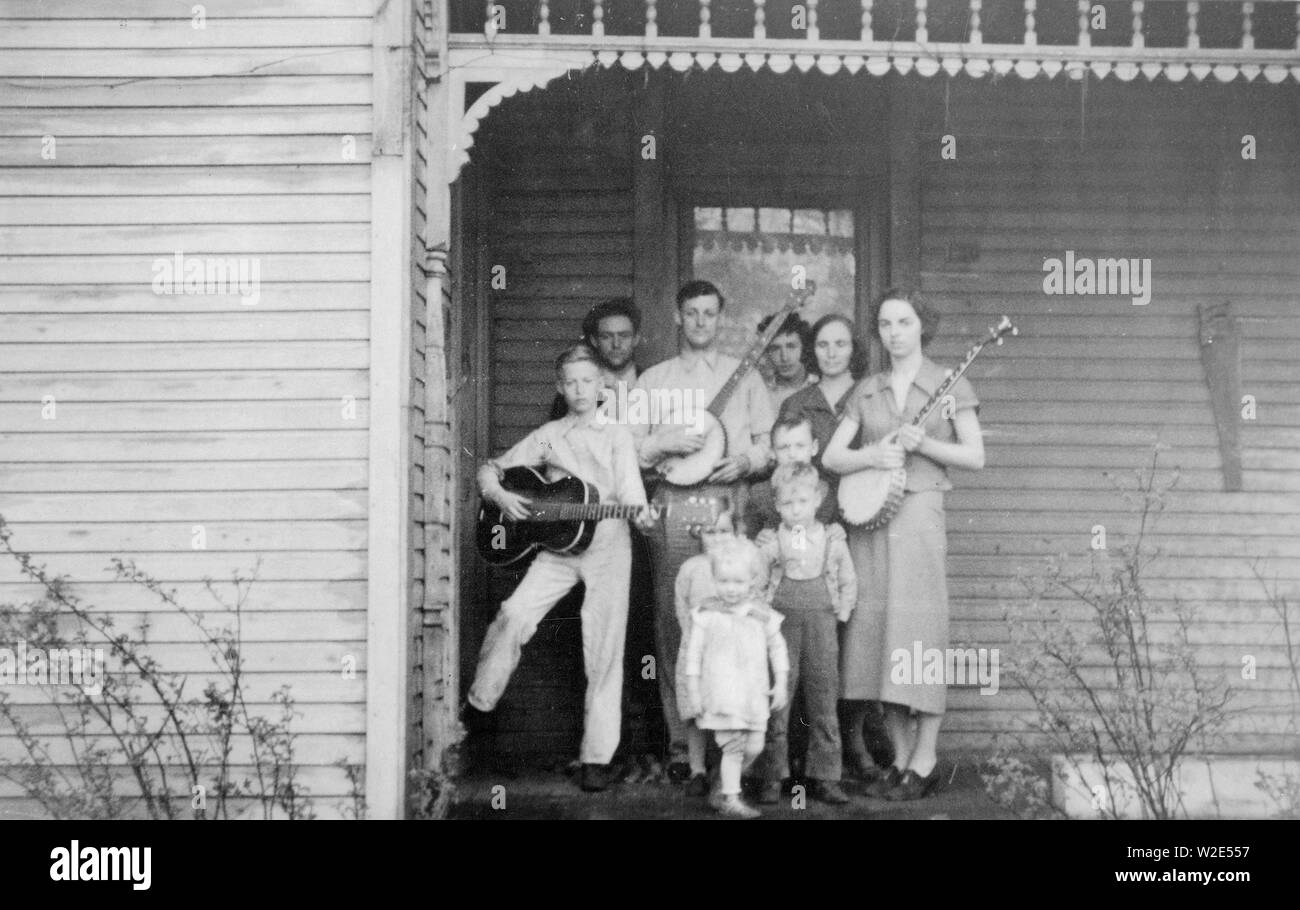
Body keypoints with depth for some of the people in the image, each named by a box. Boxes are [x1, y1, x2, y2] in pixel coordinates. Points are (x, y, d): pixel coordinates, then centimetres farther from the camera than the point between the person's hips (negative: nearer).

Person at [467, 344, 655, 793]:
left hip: (608, 543, -1)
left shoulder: (617, 435, 8)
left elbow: (629, 489, -5)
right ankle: (477, 704, -1)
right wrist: (500, 496, -7)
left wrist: (640, 512, -27)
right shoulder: (547, 436, 12)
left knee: (603, 650, -3)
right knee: (514, 614, -20)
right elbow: (490, 469, 15)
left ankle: (597, 756, 2)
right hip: (556, 543, 2)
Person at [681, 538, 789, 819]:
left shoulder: (763, 615, 3)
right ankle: (730, 799, 5)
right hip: (721, 692, -3)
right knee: (733, 745, -9)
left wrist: (781, 683, 8)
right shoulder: (707, 614, -4)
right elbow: (693, 653, 0)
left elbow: (777, 648, 13)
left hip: (754, 693, 3)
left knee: (754, 747, 2)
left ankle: (721, 789, 23)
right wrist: (693, 691, -3)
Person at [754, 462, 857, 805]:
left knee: (824, 702, 4)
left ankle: (823, 778, 12)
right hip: (780, 628, -1)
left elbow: (848, 581, 14)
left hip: (821, 626, 1)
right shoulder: (770, 542, 0)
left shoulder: (833, 539, 4)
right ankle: (773, 777, 6)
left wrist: (842, 613, 5)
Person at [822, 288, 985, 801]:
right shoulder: (866, 391, 14)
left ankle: (925, 761, 2)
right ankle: (901, 757, 12)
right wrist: (873, 455, -11)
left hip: (917, 514, -4)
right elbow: (831, 456, 8)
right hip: (867, 514, 4)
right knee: (877, 633, 3)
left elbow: (975, 456, 0)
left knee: (920, 632, -6)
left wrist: (923, 444, -14)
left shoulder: (949, 387, 5)